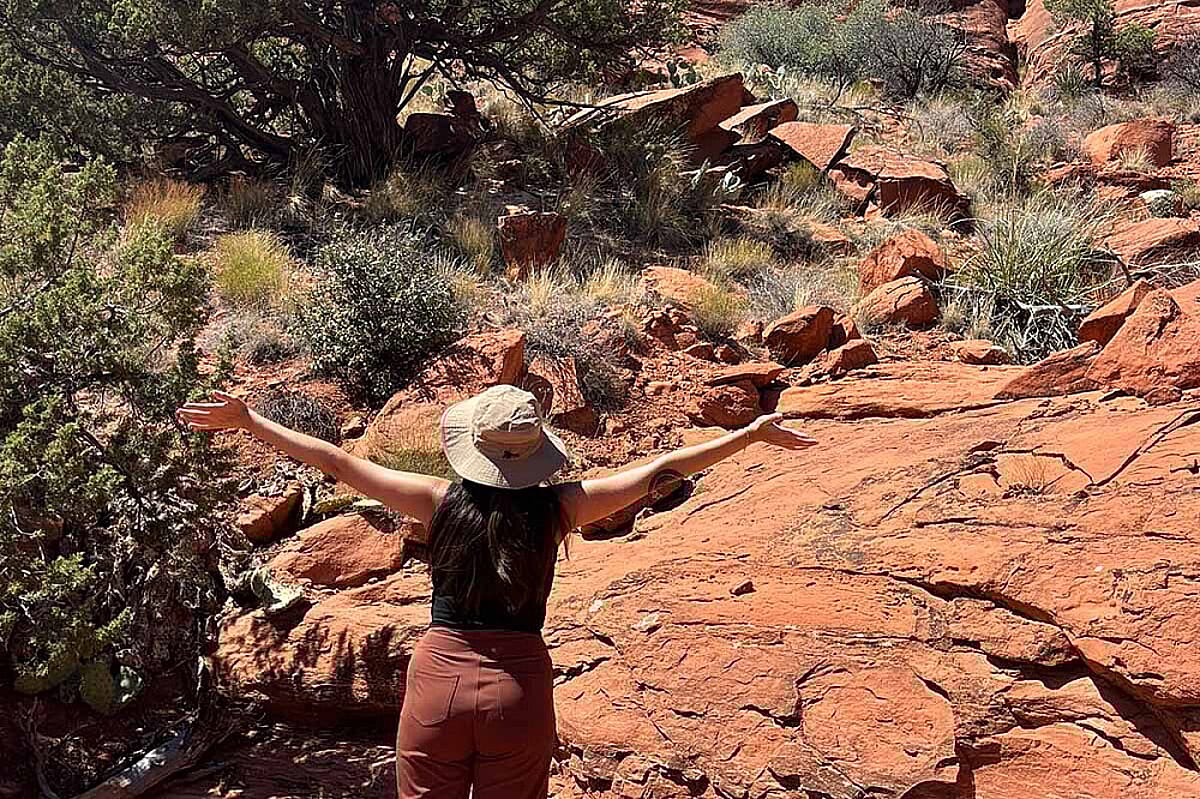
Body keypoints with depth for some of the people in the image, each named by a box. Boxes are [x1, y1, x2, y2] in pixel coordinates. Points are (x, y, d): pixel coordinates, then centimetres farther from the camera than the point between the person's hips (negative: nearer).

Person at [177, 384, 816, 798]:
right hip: (519, 685, 0)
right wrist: (752, 433, 6)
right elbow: (659, 470, -1)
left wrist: (248, 421, 10)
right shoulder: (556, 509, -6)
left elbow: (337, 462, 0)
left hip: (438, 676, 0)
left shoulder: (441, 501, -5)